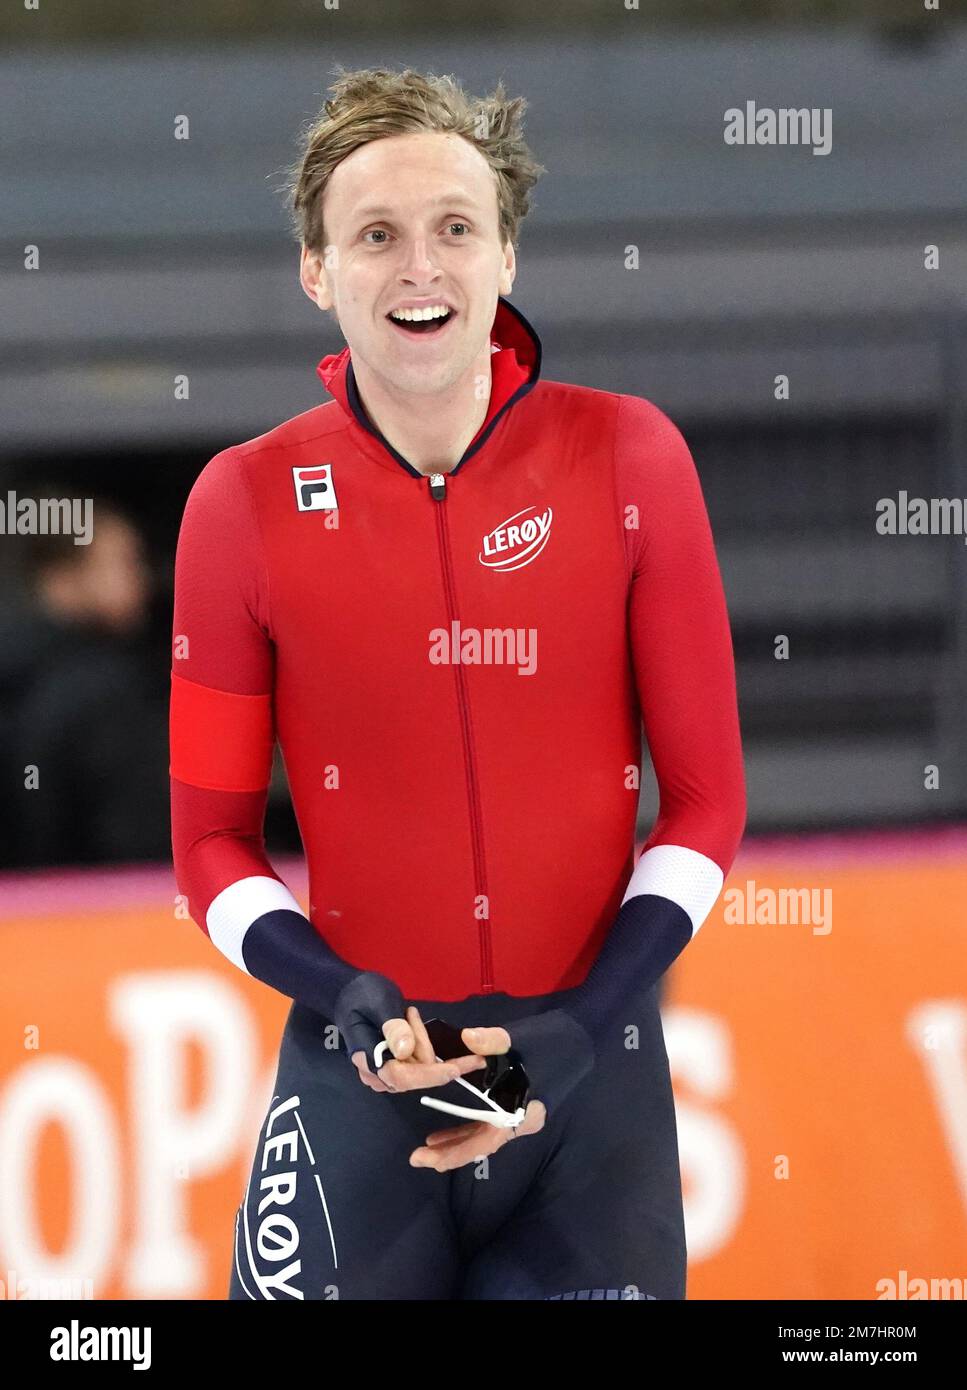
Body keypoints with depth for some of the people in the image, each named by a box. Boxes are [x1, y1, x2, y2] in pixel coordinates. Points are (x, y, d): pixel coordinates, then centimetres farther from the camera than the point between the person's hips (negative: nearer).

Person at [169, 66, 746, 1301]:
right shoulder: (247, 501, -3)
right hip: (359, 1079, 0)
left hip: (593, 1067, 0)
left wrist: (591, 1017, -11)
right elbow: (211, 839, 3)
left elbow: (705, 800, 0)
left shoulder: (629, 458, -4)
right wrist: (344, 1003, -13)